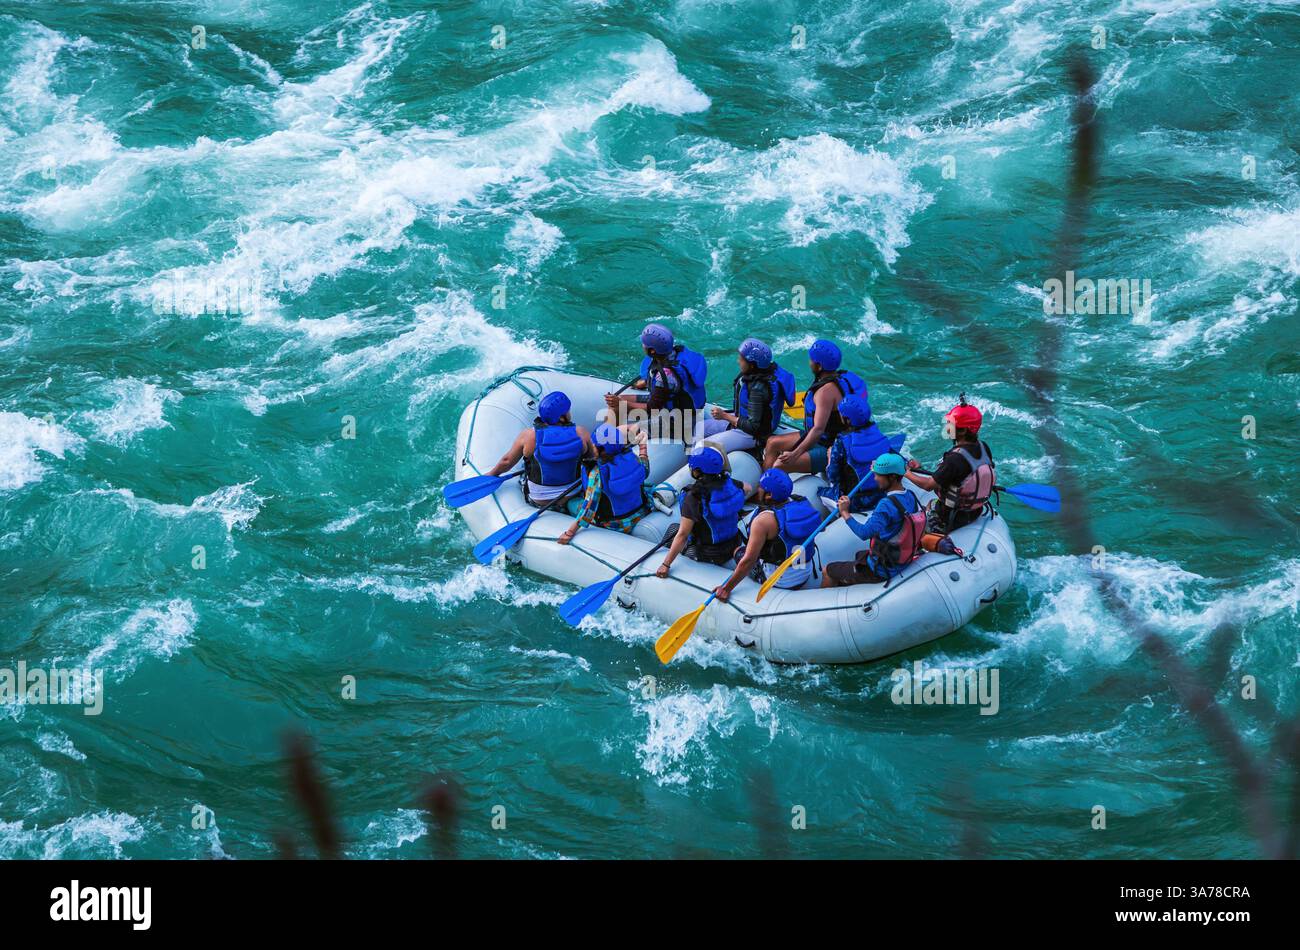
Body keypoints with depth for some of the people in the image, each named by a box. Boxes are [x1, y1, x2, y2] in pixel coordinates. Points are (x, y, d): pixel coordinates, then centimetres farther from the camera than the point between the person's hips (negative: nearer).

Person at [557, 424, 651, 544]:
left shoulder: (597, 472, -28)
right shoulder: (631, 458, -17)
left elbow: (589, 506, -28)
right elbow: (645, 471, 5)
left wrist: (570, 533, -25)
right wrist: (642, 446, 19)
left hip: (614, 524, -5)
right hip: (639, 515, 5)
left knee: (571, 503, 14)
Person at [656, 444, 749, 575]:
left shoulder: (694, 496, -27)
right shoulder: (728, 483, -12)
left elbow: (683, 535, -27)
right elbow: (748, 489, 13)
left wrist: (666, 564, -22)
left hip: (708, 554, -6)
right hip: (732, 547, 6)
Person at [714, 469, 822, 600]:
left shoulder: (763, 520, -24)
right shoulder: (801, 502, -6)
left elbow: (749, 560, -24)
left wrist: (727, 588, -16)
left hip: (781, 582, -6)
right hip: (806, 576, 6)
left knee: (739, 551, 16)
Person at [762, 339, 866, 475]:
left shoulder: (826, 391, -27)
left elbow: (819, 429, -33)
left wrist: (796, 454, -35)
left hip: (828, 449, -11)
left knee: (779, 466, -23)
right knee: (772, 443, 18)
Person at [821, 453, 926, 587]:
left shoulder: (887, 505, -31)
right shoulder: (910, 496, -5)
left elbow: (864, 533, -36)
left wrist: (845, 513, -23)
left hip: (880, 571, -9)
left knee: (827, 572, 6)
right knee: (860, 555, 39)